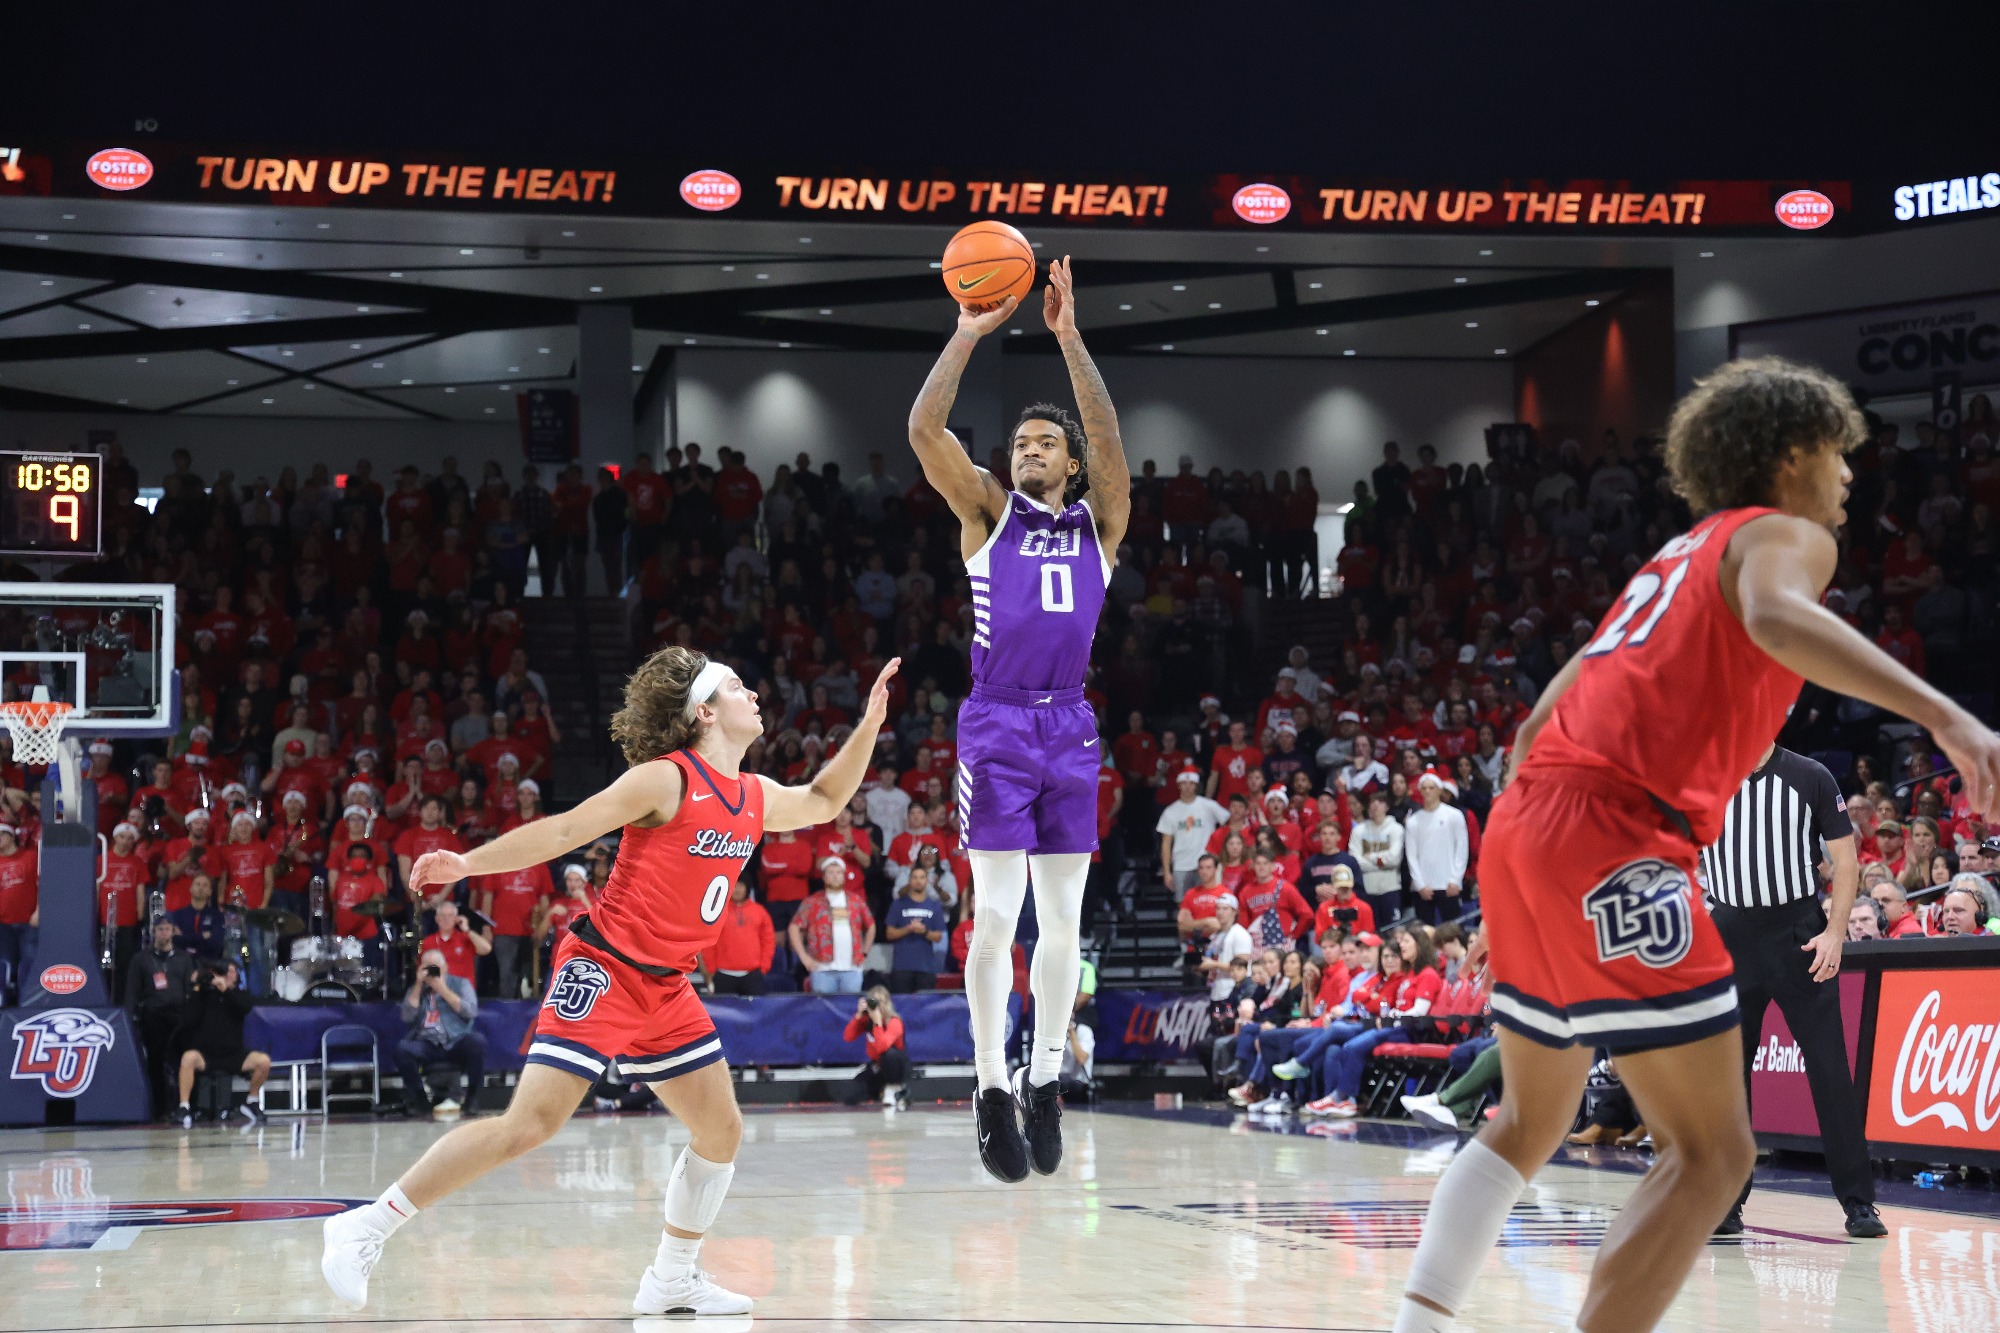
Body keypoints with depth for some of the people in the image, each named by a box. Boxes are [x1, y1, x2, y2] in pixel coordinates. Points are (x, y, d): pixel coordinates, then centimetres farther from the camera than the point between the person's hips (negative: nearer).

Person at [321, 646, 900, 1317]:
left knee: (721, 1130, 9)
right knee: (530, 1123, -18)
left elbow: (824, 802, 30)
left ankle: (672, 1280, 23)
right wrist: (467, 863, -20)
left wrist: (869, 723, 22)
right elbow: (564, 830, -13)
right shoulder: (666, 780, -12)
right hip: (603, 968, -8)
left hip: (666, 987, 8)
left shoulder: (756, 798, 11)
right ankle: (367, 1226, -13)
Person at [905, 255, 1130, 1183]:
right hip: (995, 724, -2)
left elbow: (1108, 437, -6)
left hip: (1069, 725, 3)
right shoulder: (988, 511, 7)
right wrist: (969, 336, -11)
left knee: (1063, 917, 6)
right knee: (997, 914, -7)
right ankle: (994, 1089, -3)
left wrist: (1069, 338, -13)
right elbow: (924, 428, -6)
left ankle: (1045, 1081, 14)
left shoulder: (1098, 519, 11)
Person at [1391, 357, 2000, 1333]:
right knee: (1711, 1153, -9)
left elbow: (1539, 727, 31)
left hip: (1527, 824, 9)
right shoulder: (1783, 535, 2)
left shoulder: (1681, 556, 27)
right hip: (1612, 840, -9)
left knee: (1531, 1125, 23)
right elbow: (1777, 619, -25)